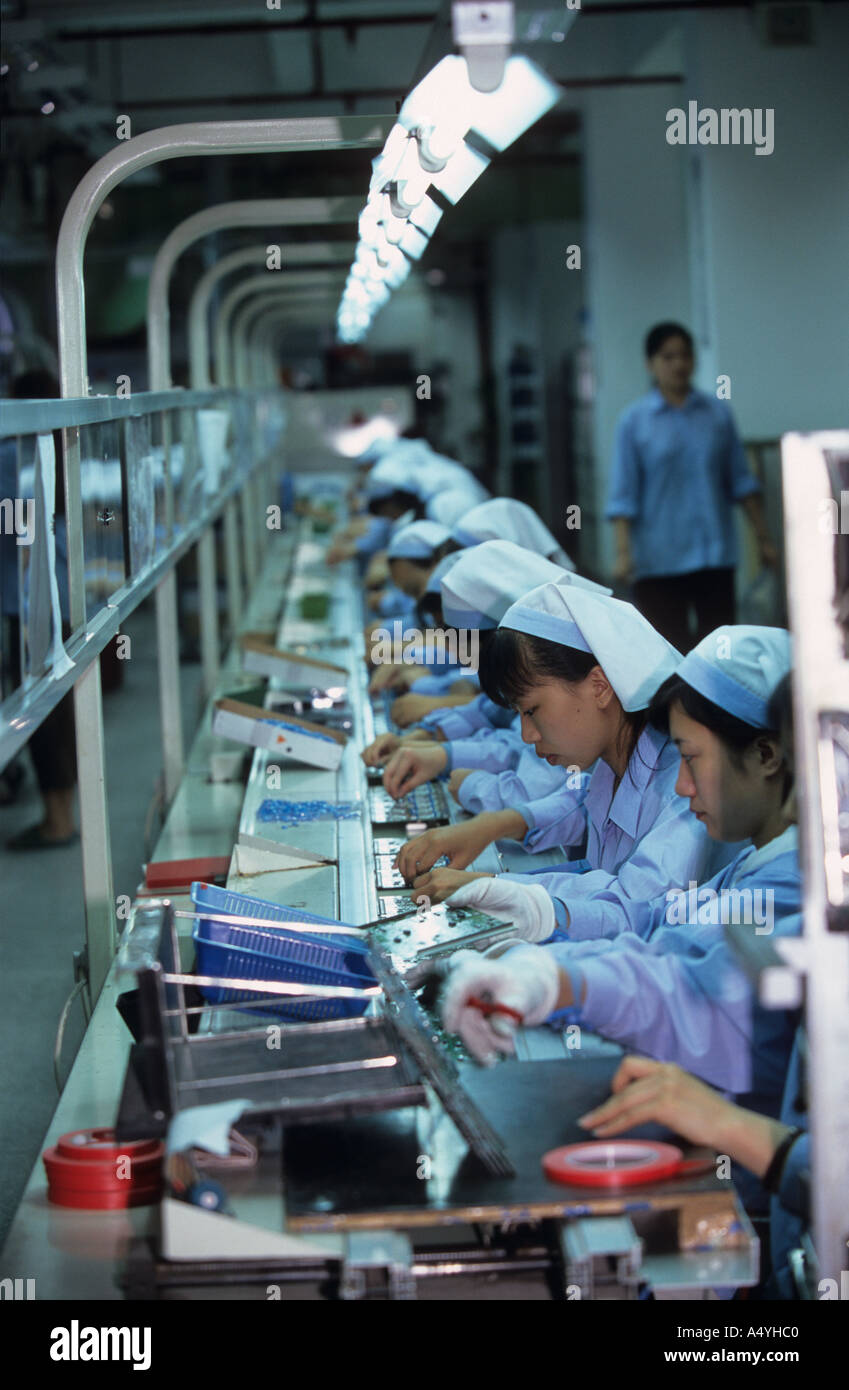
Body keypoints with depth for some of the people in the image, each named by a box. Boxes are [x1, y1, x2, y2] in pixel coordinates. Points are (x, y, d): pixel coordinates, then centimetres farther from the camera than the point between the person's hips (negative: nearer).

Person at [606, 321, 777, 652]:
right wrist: (623, 551, -13)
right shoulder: (634, 421, 0)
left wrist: (763, 537, 10)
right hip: (659, 559, -3)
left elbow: (741, 481, 12)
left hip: (716, 553, 3)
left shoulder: (718, 414, 7)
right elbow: (623, 495, -3)